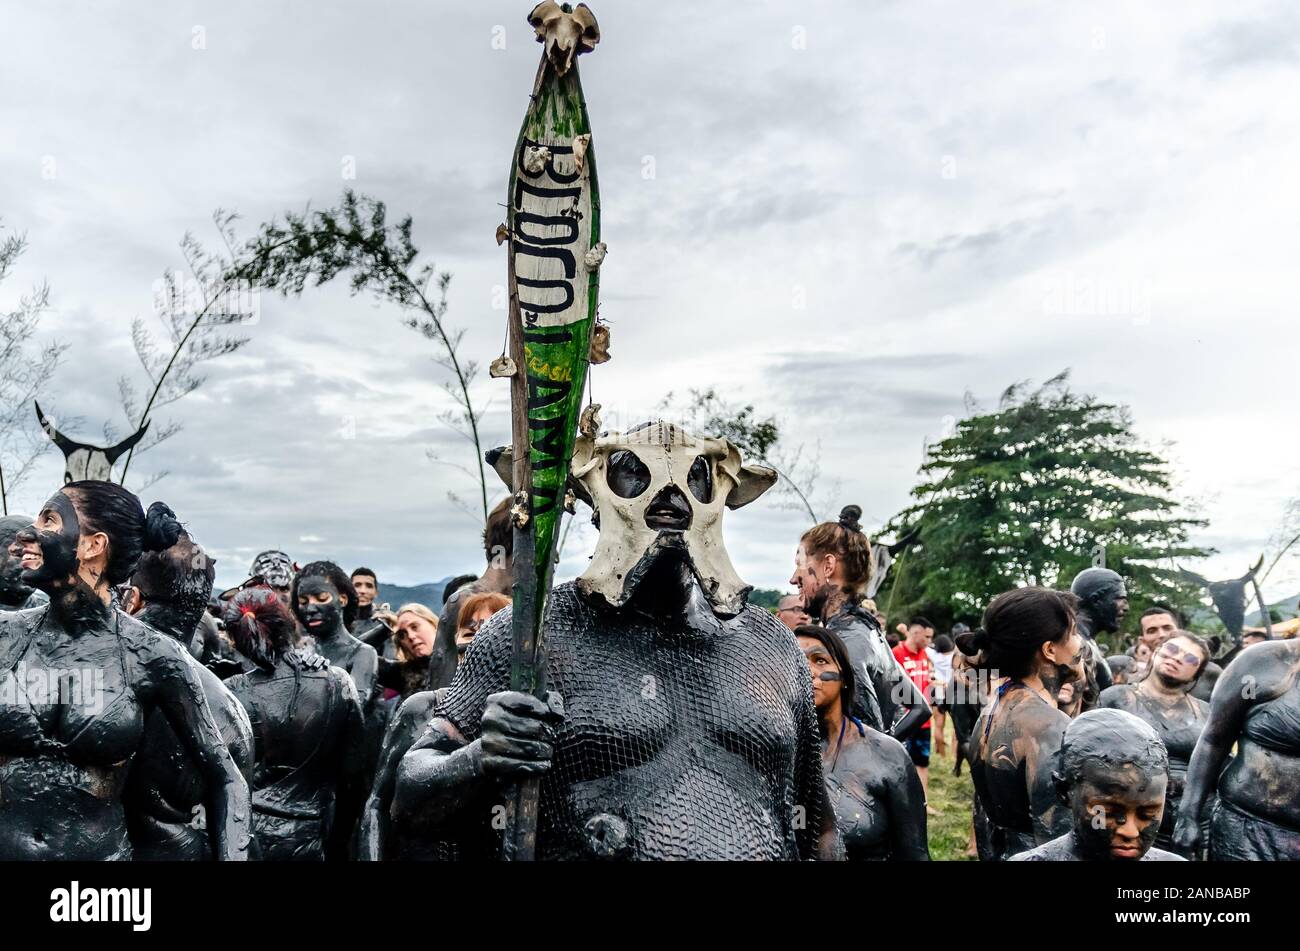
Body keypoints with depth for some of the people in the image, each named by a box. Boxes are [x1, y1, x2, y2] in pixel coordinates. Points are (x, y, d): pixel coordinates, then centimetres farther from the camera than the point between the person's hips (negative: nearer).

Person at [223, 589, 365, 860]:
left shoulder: (233, 693, -12)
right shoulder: (339, 684, -8)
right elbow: (353, 773, -2)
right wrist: (338, 841, 9)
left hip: (247, 839, -1)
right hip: (311, 839, 1)